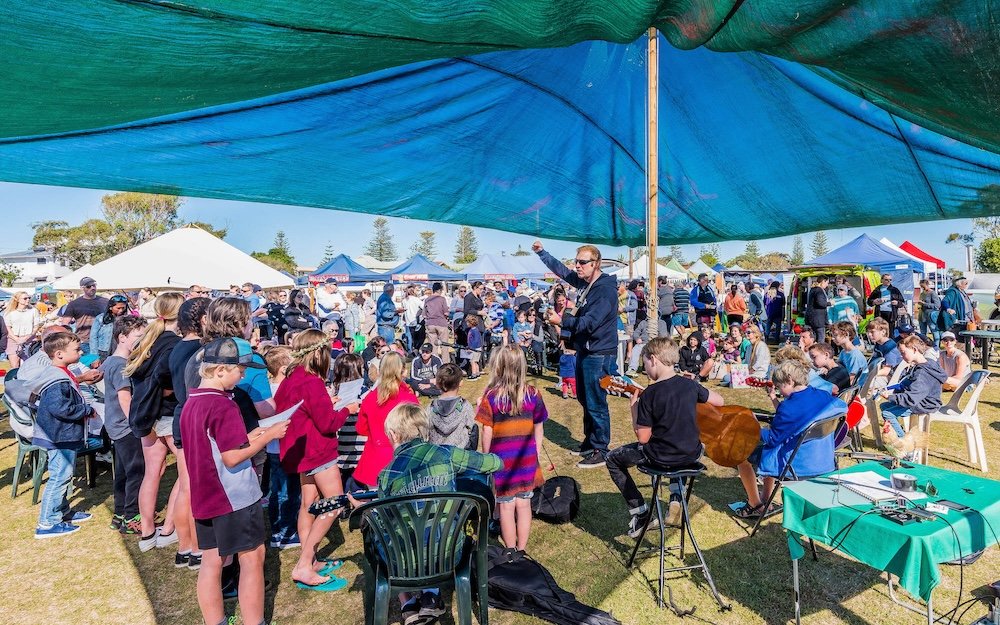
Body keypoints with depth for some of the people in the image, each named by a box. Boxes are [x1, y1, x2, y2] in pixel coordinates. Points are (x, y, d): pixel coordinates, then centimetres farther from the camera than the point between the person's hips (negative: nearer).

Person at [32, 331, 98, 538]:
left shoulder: (62, 375, 10)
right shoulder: (58, 381, -23)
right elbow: (61, 408, -30)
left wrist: (84, 408, 9)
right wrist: (87, 410, -19)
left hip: (65, 436, 11)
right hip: (61, 437, -11)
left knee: (63, 475, 21)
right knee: (59, 477, -3)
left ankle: (63, 512, 35)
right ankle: (47, 523, 6)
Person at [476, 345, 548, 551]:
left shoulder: (490, 396, -14)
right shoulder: (533, 394, -5)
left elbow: (487, 433, -10)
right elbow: (538, 431, 2)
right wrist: (535, 456, 14)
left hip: (501, 460, -2)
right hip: (527, 460, 3)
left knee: (506, 507, 10)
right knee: (524, 504, 13)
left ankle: (510, 552, 22)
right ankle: (521, 551, 25)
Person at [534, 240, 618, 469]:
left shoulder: (605, 289, -19)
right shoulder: (584, 282, 8)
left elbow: (590, 322, -26)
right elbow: (561, 270, 22)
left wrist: (562, 320, -26)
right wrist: (541, 252, 19)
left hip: (599, 354, -10)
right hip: (584, 350, 10)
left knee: (596, 404, -3)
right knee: (585, 400, 19)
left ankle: (600, 451, 8)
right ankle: (590, 442, 33)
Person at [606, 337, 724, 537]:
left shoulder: (649, 394, -18)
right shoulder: (690, 384, -4)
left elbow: (642, 438, -14)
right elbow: (719, 401, 12)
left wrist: (634, 407, -4)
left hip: (661, 458, -5)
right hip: (692, 455, 5)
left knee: (613, 459, 17)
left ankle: (641, 512, 16)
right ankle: (677, 494, 24)